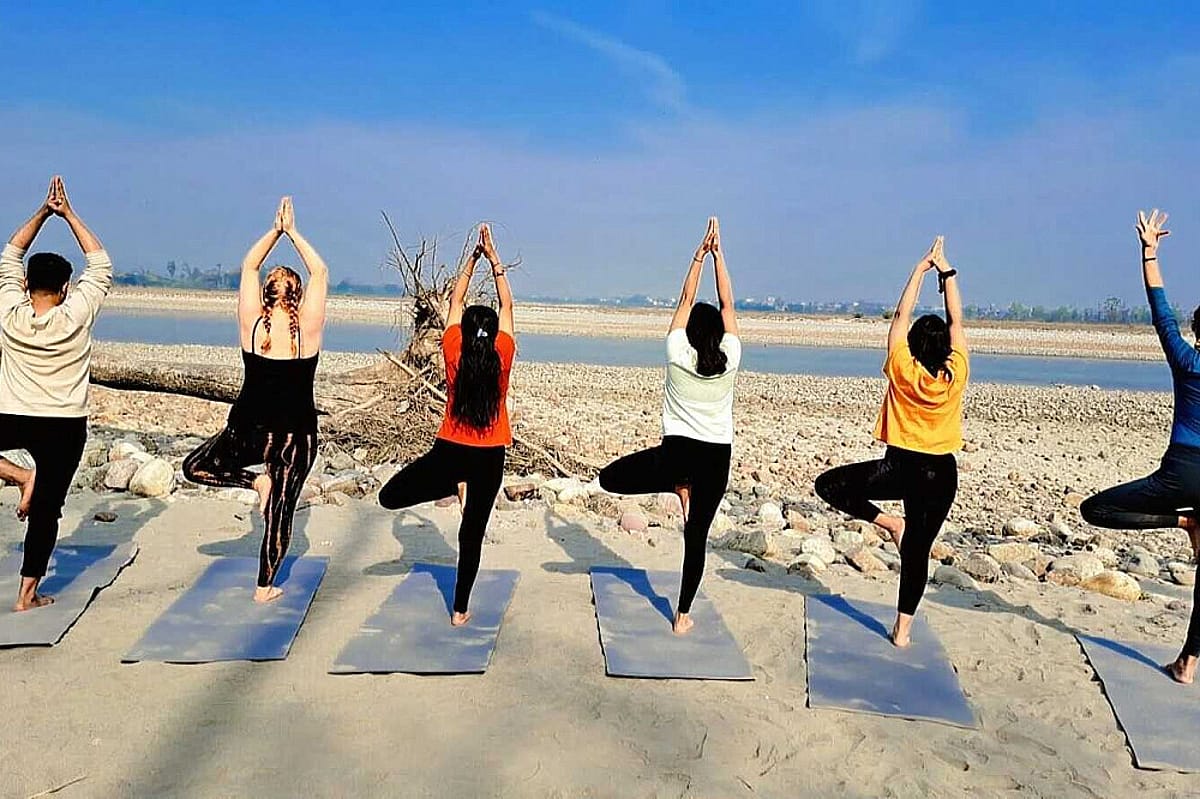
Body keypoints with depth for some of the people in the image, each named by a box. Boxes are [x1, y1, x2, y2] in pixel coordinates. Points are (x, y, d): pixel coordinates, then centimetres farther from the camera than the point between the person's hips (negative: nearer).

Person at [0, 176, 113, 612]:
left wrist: (42, 212, 9)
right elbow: (100, 265, 0)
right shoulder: (75, 317, -13)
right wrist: (68, 214, 3)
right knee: (46, 511, 6)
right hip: (65, 427, -1)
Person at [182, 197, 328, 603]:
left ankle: (254, 480, 2)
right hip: (296, 433, 0)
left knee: (195, 468, 22)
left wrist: (276, 230, 6)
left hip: (249, 428, 0)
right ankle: (265, 587, 17)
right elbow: (320, 273, 0)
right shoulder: (308, 328, -11)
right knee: (281, 508, 9)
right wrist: (292, 232, 3)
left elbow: (249, 267, 5)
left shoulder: (252, 324, -8)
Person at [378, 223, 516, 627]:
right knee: (472, 534, 9)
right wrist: (494, 259, 6)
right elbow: (507, 306, 4)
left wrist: (474, 257, 10)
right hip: (490, 457, 2)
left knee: (389, 497, 11)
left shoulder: (453, 353, -7)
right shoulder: (503, 356, -8)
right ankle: (460, 610, 15)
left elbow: (456, 300, 6)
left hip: (450, 451, -1)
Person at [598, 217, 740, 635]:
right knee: (696, 537, 8)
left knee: (609, 477, 16)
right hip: (717, 455, 3)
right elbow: (727, 304, 4)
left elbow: (685, 300, 2)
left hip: (677, 450, -2)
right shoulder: (730, 359, -5)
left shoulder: (677, 354, -7)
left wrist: (699, 253, 5)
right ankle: (683, 615, 12)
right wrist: (717, 253, 6)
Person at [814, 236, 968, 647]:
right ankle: (903, 629, 12)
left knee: (828, 485, 9)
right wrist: (946, 271, 11)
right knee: (917, 551, 8)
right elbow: (956, 321, 5)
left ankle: (889, 522, 1)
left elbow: (901, 315, 0)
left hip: (900, 466, -3)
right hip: (941, 473, 3)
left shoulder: (902, 370, -12)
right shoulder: (956, 375, -8)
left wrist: (921, 268, 7)